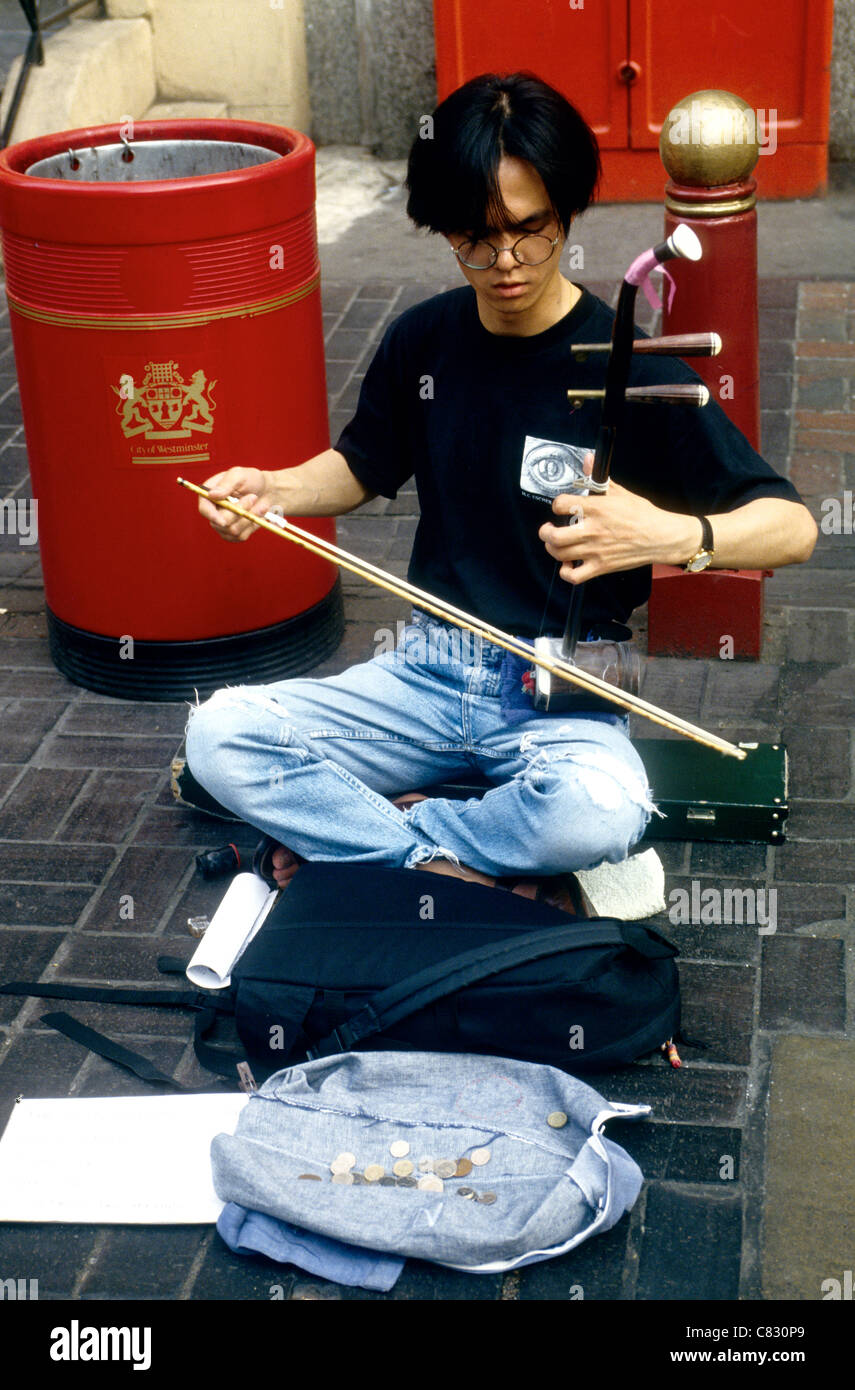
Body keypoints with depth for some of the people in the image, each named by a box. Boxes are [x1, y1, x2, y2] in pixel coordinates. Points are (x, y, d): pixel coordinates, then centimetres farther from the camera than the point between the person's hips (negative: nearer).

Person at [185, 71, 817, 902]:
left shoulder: (630, 369, -12)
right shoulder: (422, 341, 2)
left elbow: (793, 527, -14)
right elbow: (363, 467, 20)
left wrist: (674, 535, -35)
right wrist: (272, 489, -2)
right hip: (428, 669, 4)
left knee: (601, 813, -37)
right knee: (218, 738, -17)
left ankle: (344, 836, -11)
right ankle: (455, 871, -11)